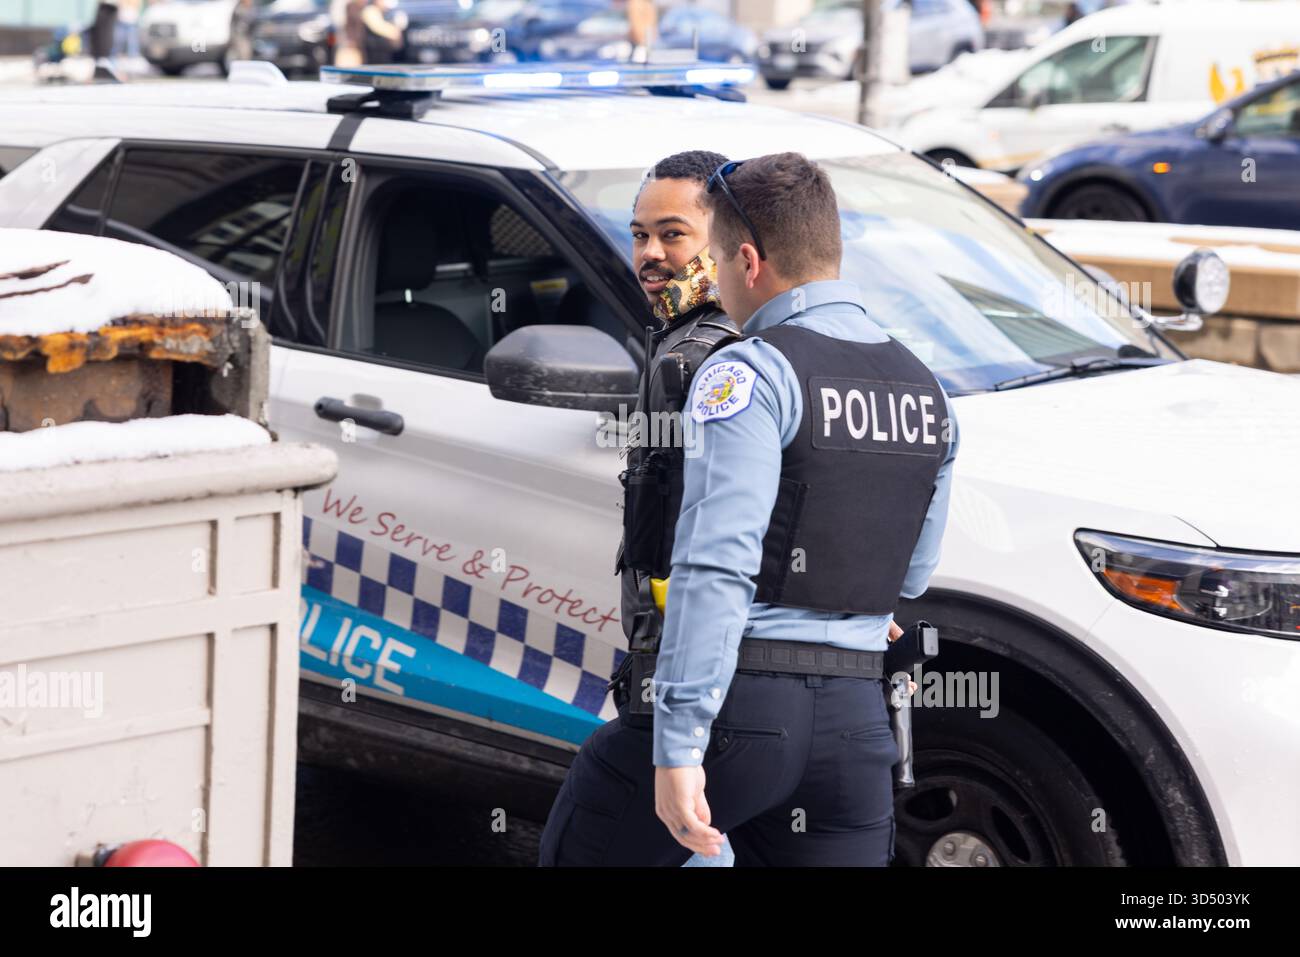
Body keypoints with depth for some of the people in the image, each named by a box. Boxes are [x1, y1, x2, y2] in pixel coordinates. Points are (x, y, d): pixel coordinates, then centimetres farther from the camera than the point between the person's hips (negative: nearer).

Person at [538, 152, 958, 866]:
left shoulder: (749, 375, -12)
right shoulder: (927, 394, 11)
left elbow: (716, 567, -20)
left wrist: (676, 747, -22)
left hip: (741, 702, -6)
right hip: (856, 720, 7)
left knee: (577, 849, 14)